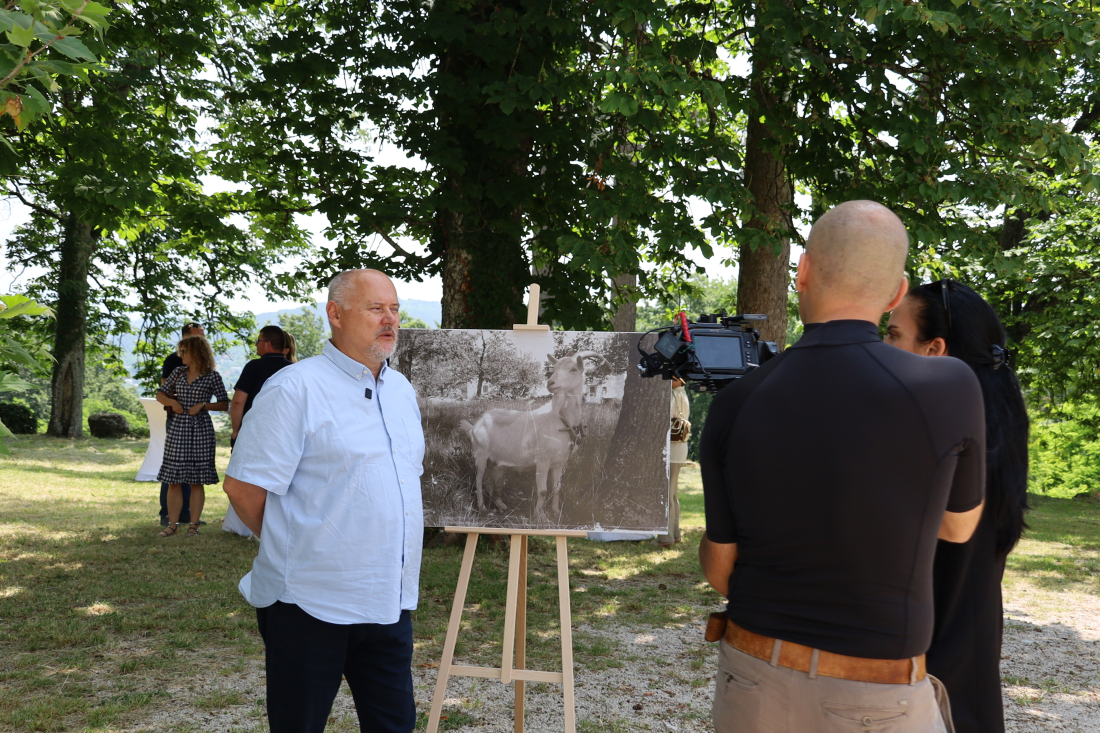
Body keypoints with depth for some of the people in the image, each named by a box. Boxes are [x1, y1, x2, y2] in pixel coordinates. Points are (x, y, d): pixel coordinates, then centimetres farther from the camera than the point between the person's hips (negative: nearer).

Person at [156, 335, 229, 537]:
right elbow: (160, 394, 17)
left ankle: (193, 524, 6)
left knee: (197, 480, 0)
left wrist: (203, 405, -14)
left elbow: (225, 404, -2)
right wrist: (172, 402, -3)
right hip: (178, 427, 4)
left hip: (201, 429, -4)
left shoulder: (212, 376, -2)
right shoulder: (178, 372, 10)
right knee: (173, 480, 2)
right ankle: (172, 524, 8)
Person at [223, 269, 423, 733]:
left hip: (390, 603, 7)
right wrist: (292, 549, -1)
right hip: (312, 605, -6)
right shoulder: (295, 389, -12)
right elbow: (243, 488, -13)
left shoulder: (402, 390, 11)